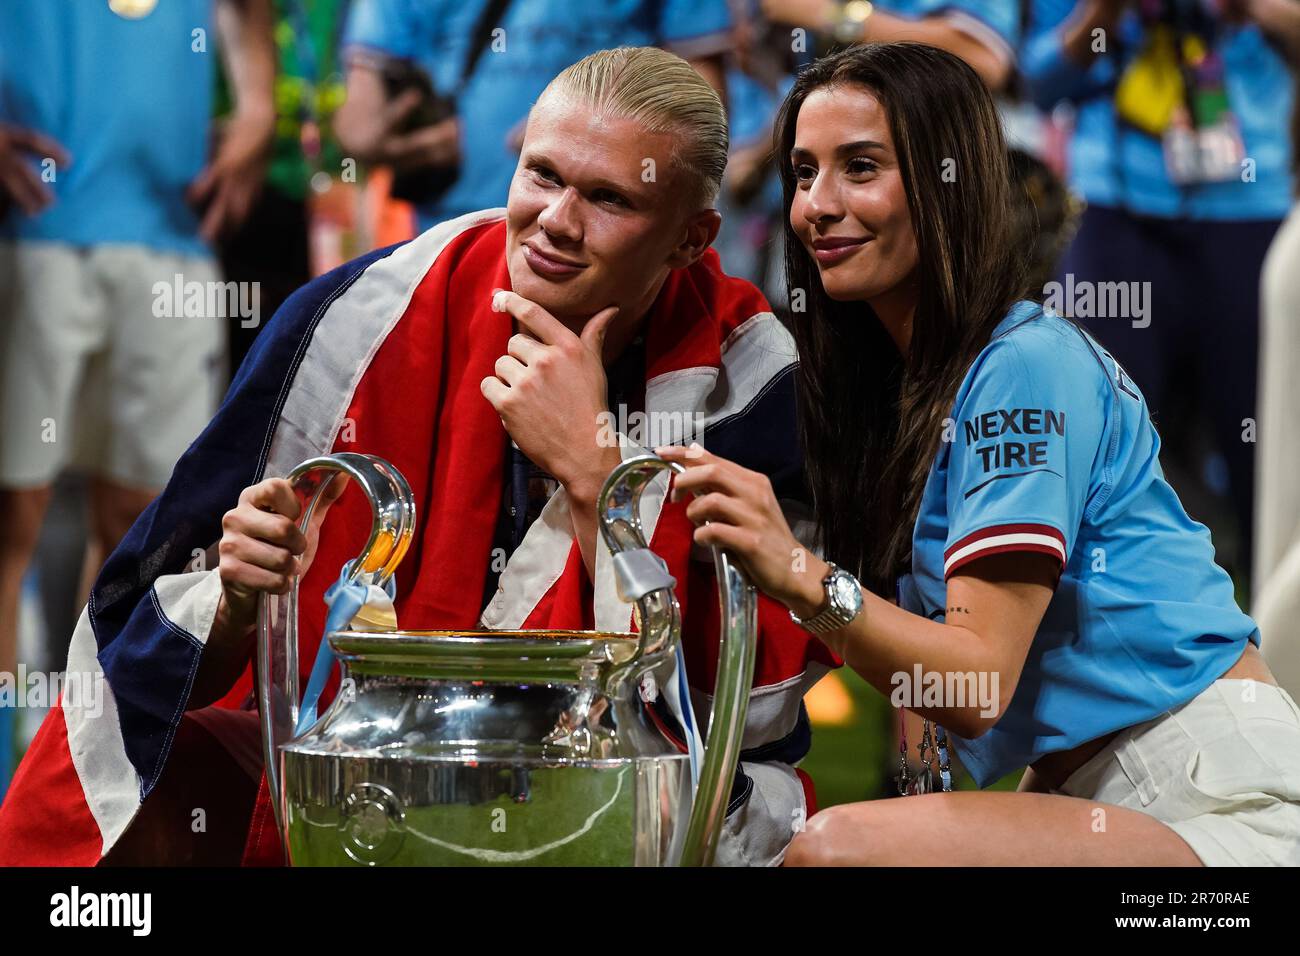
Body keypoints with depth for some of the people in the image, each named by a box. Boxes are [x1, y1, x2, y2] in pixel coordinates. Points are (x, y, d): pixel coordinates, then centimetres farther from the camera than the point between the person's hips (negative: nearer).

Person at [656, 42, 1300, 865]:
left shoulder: (1028, 366, -13)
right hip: (1097, 794, 9)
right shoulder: (903, 379, 13)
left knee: (837, 847, -27)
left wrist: (804, 579, -29)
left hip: (1219, 798, -9)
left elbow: (980, 681, -18)